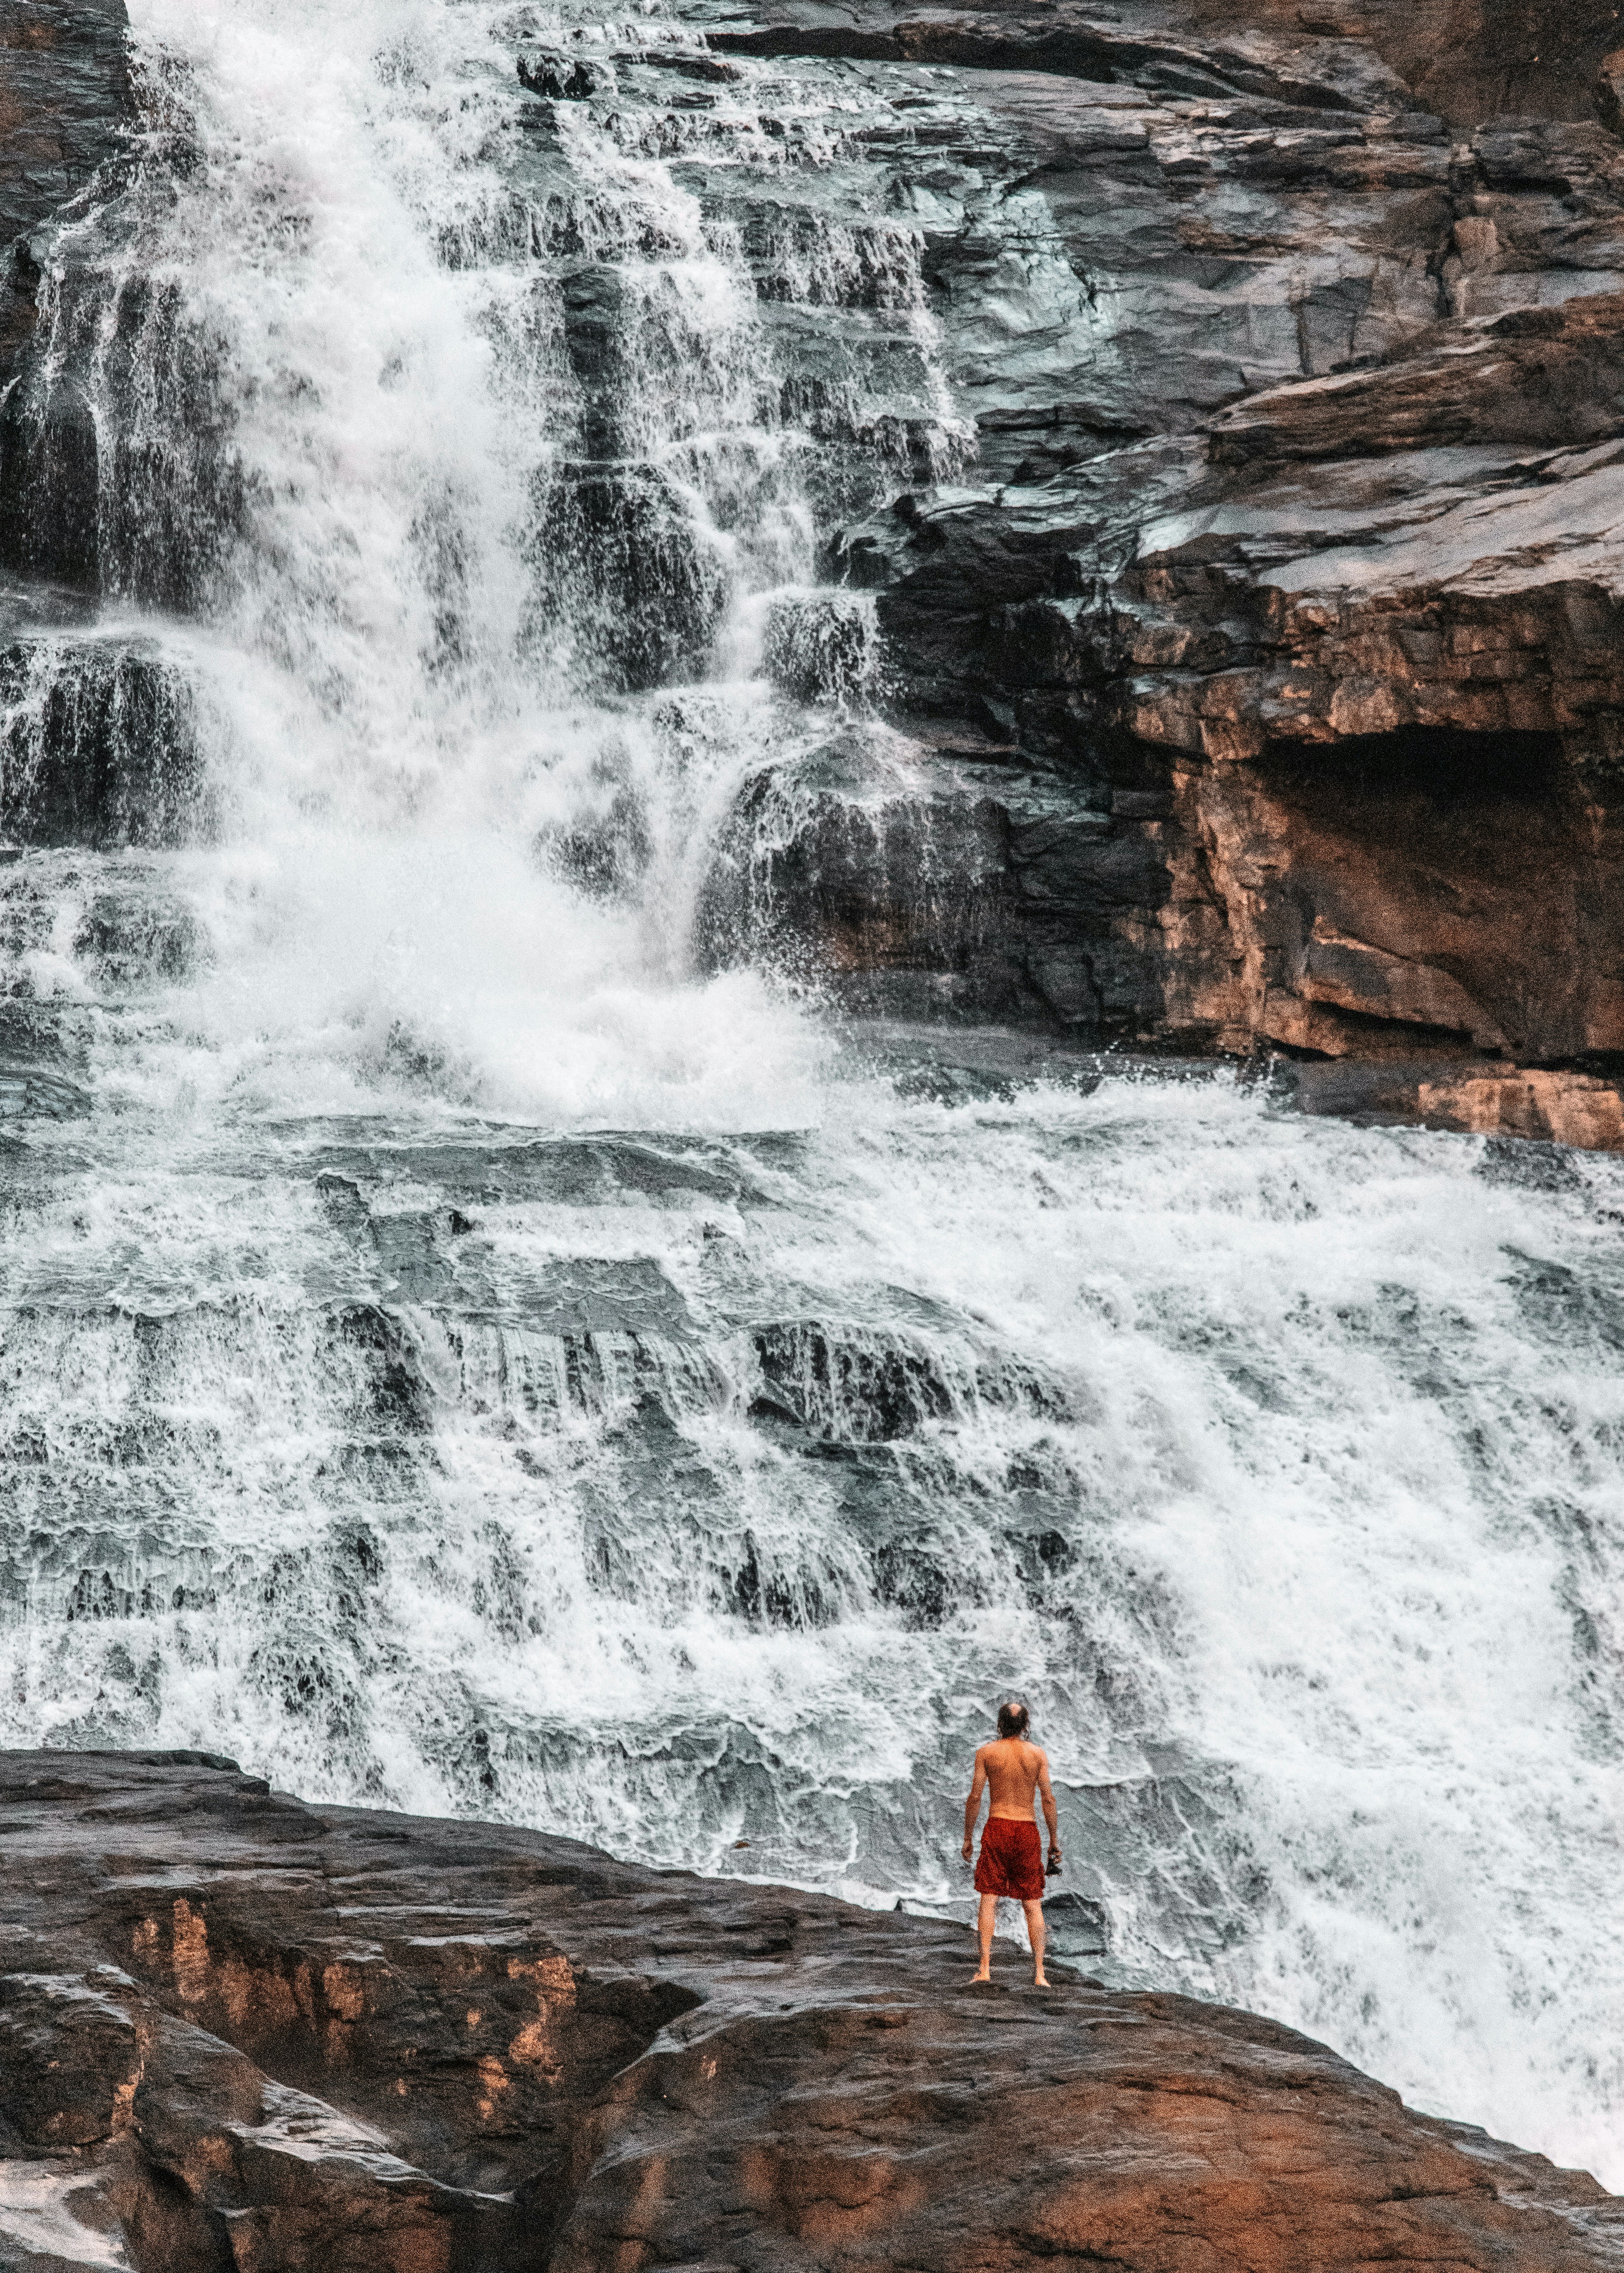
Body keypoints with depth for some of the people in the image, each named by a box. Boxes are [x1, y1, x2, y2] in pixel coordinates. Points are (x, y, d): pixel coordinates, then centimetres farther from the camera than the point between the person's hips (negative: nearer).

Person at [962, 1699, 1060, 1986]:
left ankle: (985, 1969, -10)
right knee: (1033, 1904, 5)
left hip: (996, 1828, -1)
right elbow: (1048, 1800, -2)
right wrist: (1054, 1840, 4)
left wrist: (968, 1837, 6)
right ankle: (1039, 1973, -1)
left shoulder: (986, 1753, 0)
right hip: (1028, 1831, 1)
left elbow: (974, 1797, -2)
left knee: (988, 1900, 0)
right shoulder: (1038, 1755, 1)